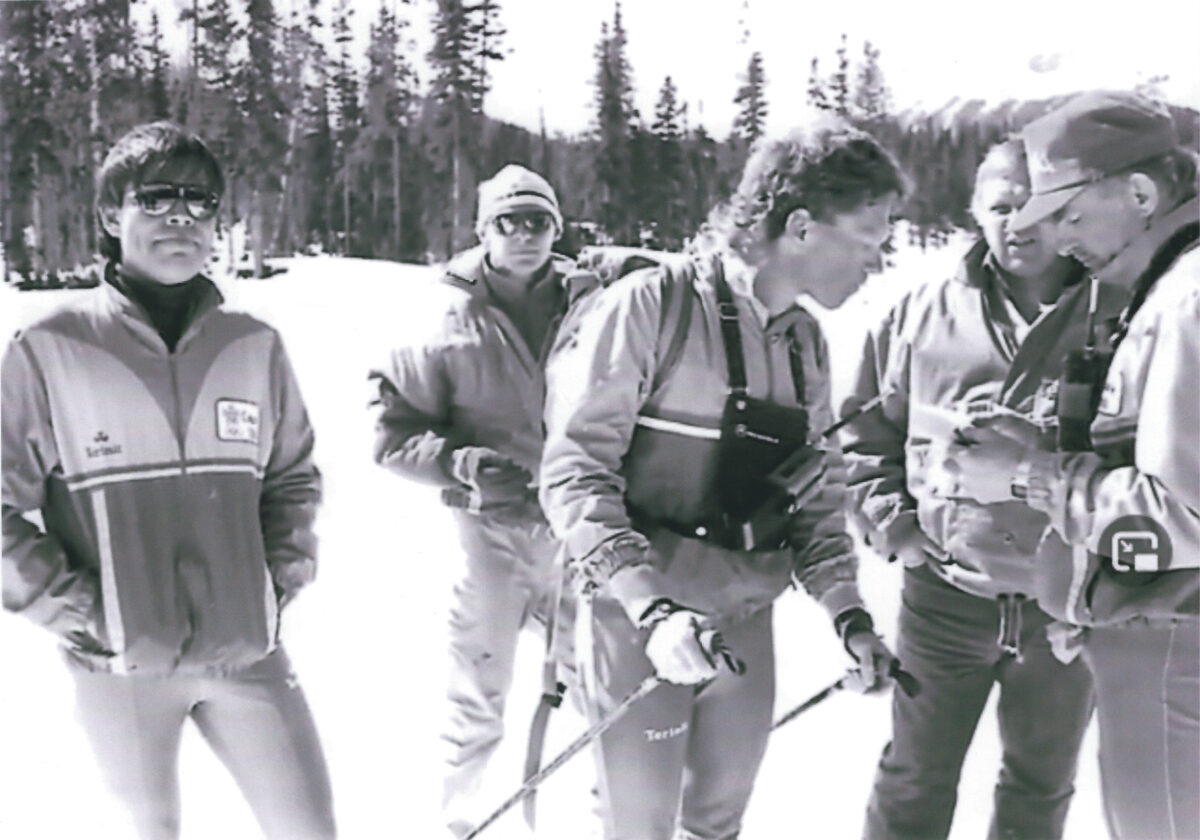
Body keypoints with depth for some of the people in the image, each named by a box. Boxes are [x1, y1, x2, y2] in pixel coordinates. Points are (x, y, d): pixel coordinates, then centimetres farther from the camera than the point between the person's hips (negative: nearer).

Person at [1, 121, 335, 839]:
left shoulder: (255, 345, 3)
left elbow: (294, 477, 14)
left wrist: (283, 578, 3)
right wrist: (75, 610, -9)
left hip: (247, 650, 2)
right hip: (120, 664, -2)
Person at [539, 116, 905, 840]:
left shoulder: (807, 342, 7)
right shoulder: (654, 305, -14)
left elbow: (817, 491, 14)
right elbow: (575, 470, -16)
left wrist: (847, 609, 1)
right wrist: (652, 607, -25)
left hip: (747, 625, 6)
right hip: (640, 619, -6)